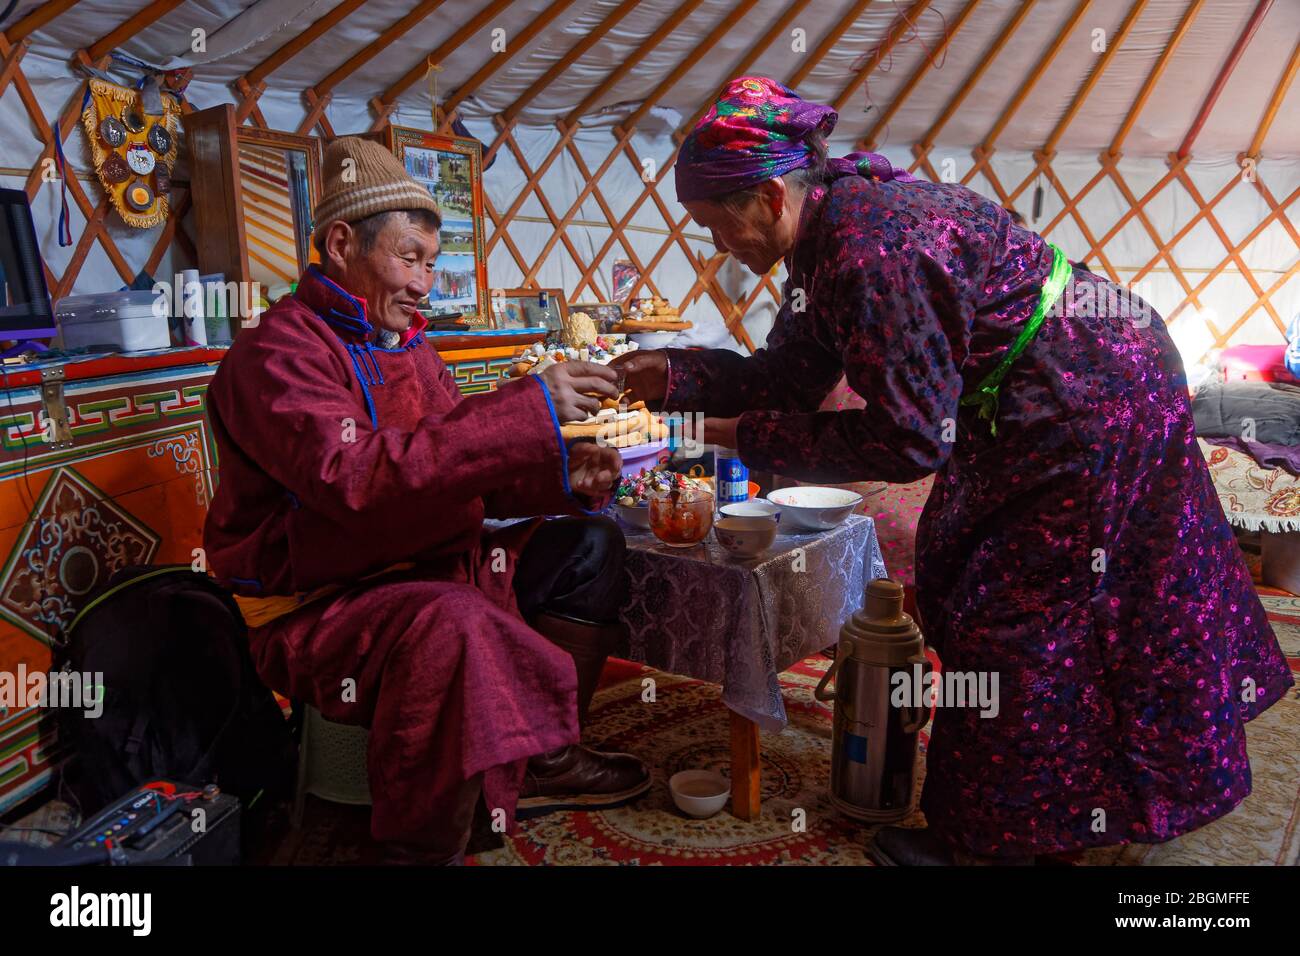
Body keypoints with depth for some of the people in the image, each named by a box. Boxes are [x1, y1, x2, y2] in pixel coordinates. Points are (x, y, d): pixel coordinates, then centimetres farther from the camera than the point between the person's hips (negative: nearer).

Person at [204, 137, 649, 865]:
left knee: (589, 543, 7)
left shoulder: (405, 343, 11)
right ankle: (423, 849, -15)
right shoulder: (278, 354, -16)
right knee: (452, 624, -38)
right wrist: (528, 410, -33)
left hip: (427, 569, 9)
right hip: (314, 604, -9)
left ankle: (545, 758, 11)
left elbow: (463, 466, 10)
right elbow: (358, 479, -33)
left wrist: (563, 475, -9)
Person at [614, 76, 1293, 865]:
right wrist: (672, 376, -6)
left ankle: (984, 835, 21)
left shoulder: (871, 253, -32)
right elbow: (787, 377, 4)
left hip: (1090, 413, -10)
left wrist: (749, 436, -22)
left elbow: (907, 440, -27)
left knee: (1006, 628, 0)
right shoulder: (833, 227, 0)